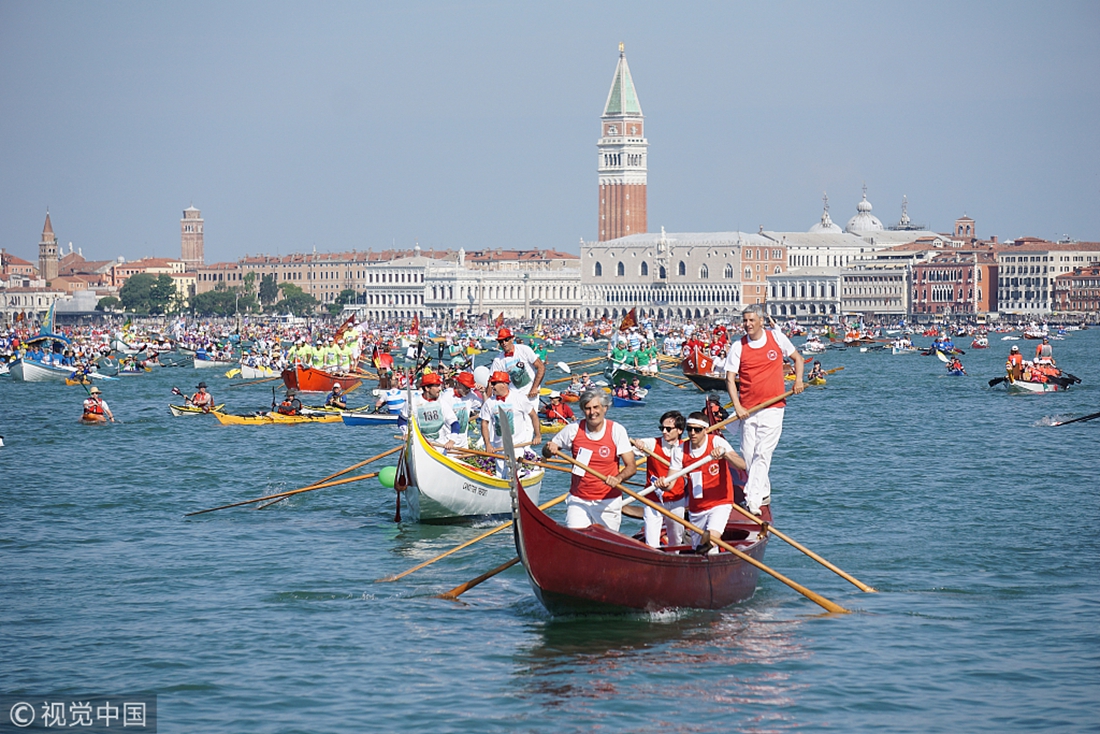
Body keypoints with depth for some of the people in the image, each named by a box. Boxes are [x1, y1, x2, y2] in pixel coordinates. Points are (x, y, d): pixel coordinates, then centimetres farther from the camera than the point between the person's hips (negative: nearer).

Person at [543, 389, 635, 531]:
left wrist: (618, 478, -30)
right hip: (578, 500, 1)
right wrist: (549, 450, -16)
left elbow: (631, 467, -9)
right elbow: (546, 452, 8)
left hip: (608, 502, -1)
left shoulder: (617, 430, -7)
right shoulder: (573, 430, -3)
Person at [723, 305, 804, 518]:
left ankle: (753, 498, -17)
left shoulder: (777, 338, 1)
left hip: (772, 407, -2)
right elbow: (730, 379, -1)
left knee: (762, 453, -12)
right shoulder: (738, 347, 0)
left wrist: (798, 380, -1)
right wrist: (737, 406, -13)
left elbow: (797, 358, 16)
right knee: (748, 454, 7)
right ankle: (764, 492, 26)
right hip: (747, 410, 2)